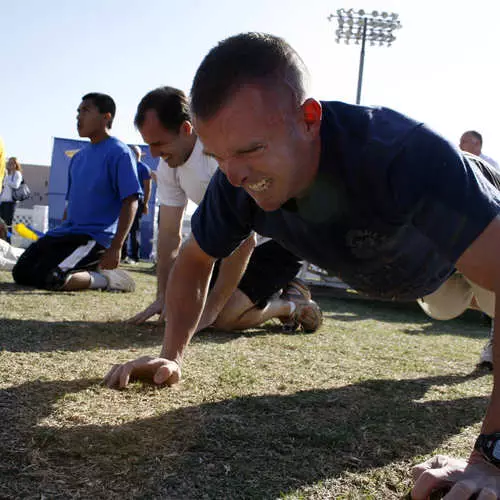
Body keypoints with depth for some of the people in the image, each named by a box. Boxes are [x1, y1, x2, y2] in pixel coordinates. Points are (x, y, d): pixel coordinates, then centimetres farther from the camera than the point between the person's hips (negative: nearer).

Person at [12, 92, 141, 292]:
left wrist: (115, 248, -23)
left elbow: (130, 202, -16)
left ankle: (104, 278, -4)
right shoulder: (78, 157, 16)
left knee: (46, 278, -25)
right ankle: (90, 270, 10)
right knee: (21, 273, 5)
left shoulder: (118, 152, -10)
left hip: (96, 236, -9)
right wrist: (60, 235, 21)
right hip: (67, 233, 9)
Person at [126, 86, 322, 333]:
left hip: (283, 234, -9)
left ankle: (293, 305, 7)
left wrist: (211, 308, -25)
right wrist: (163, 298, -4)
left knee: (225, 317, -21)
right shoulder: (167, 164, -5)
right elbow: (169, 234, 1)